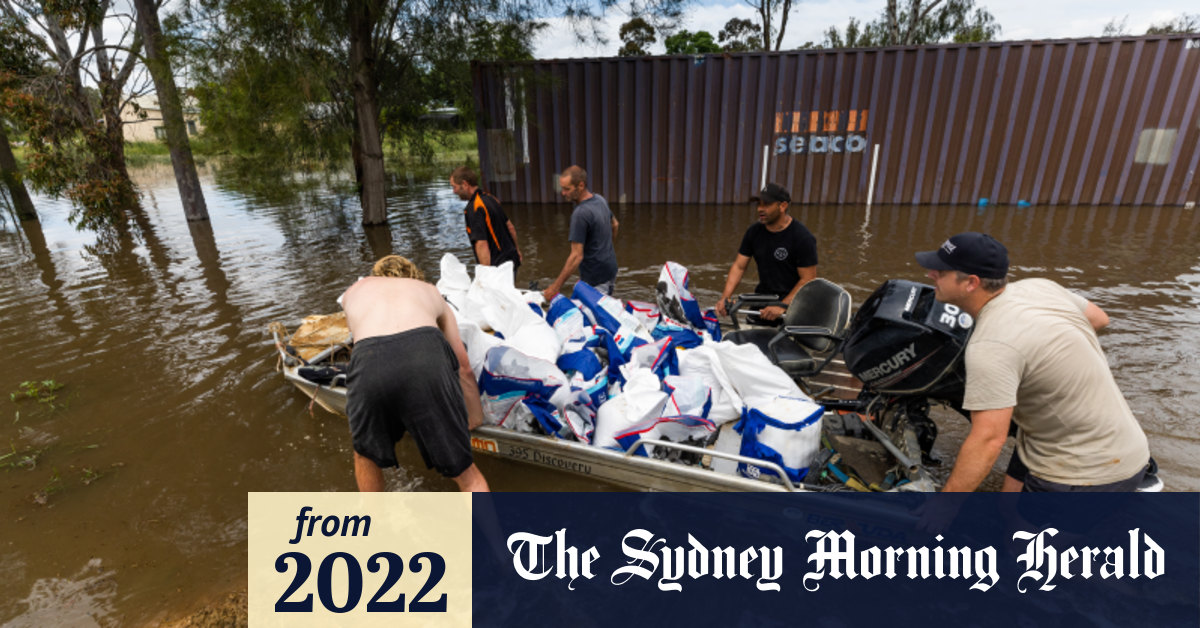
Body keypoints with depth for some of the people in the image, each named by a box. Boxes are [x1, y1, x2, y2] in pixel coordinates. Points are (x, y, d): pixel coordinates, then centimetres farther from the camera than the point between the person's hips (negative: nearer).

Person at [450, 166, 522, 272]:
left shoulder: (473, 209, -19)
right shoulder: (490, 198, 9)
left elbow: (482, 245, -26)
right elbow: (510, 227, 18)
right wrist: (516, 249, 31)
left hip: (498, 266, -9)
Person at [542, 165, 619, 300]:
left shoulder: (580, 214, -24)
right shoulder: (600, 199, 3)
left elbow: (577, 256, -25)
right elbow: (615, 225, 21)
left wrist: (556, 286, -22)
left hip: (595, 279, -9)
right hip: (610, 270, 9)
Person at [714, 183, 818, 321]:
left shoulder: (803, 237, -11)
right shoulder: (754, 231, 4)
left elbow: (808, 279, -13)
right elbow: (739, 266, 2)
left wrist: (782, 307, -22)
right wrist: (725, 297, -12)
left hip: (792, 304, -4)